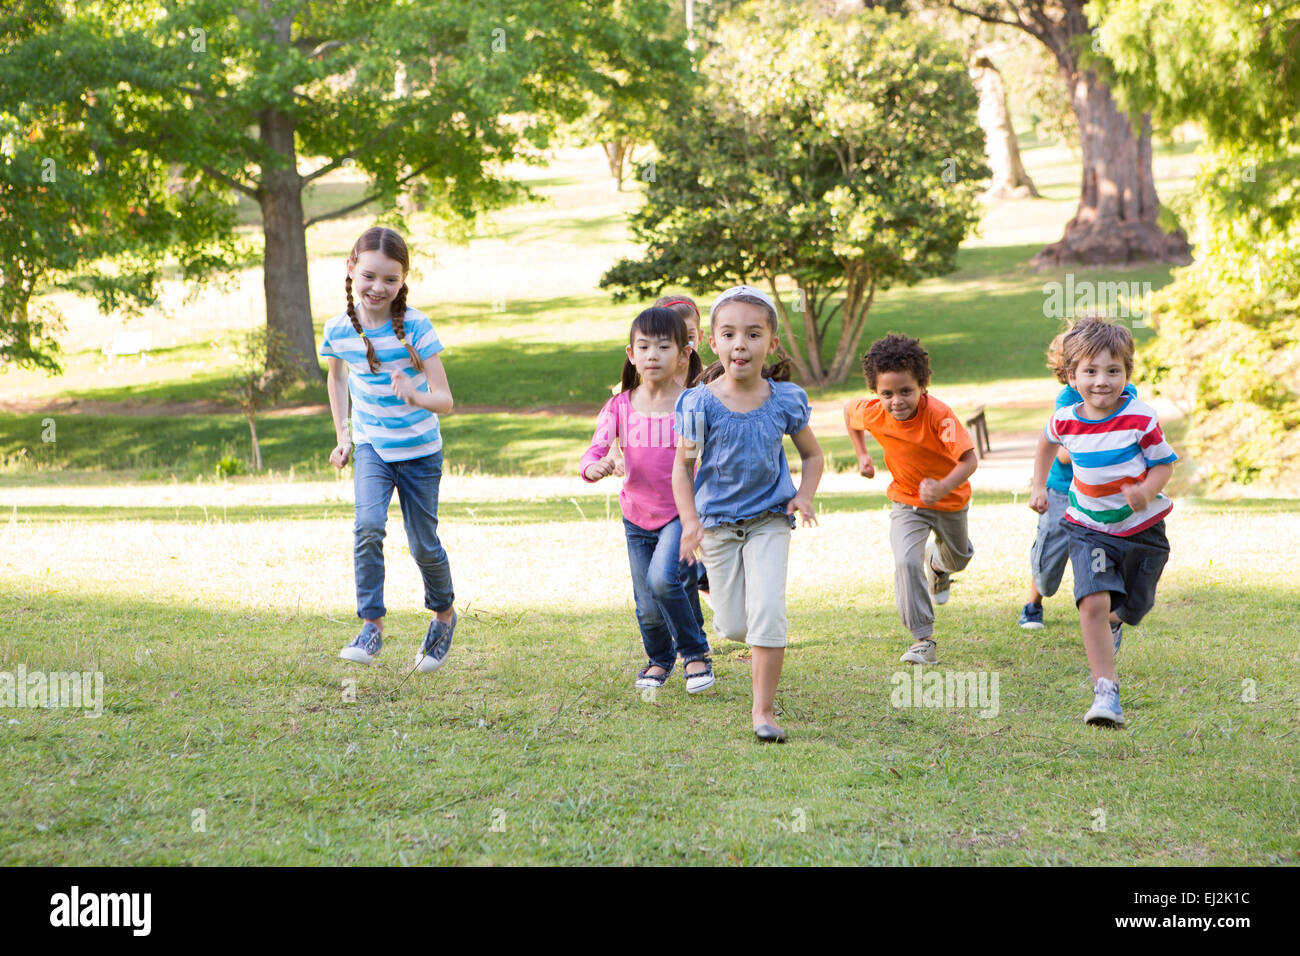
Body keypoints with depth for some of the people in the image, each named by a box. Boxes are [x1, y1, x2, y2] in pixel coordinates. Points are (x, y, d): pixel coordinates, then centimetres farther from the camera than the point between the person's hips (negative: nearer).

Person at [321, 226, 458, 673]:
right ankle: (371, 625, -14)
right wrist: (343, 435, 11)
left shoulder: (415, 327, -21)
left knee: (423, 545, 7)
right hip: (371, 446, 2)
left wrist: (416, 396, -44)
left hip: (420, 450, -2)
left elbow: (445, 401, -22)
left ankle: (445, 613, 35)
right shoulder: (339, 330, -10)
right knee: (368, 526, -22)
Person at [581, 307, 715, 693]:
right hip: (638, 517, 3)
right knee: (648, 609, 6)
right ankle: (659, 659, 38)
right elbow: (595, 450, -10)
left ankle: (696, 653, -4)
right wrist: (594, 467, -34)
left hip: (682, 512, -3)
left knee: (662, 579, -27)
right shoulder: (620, 406, -1)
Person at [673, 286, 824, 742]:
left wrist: (804, 496, -10)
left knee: (768, 614, -15)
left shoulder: (786, 400, -7)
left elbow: (812, 454, 8)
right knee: (732, 627, 5)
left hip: (769, 520, 0)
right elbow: (683, 466, -4)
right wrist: (690, 521, -17)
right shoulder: (700, 404, -12)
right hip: (718, 522, 0)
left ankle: (764, 710, -4)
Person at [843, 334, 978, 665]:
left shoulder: (939, 414, -35)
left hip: (950, 500, 0)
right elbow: (848, 409, 1)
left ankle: (937, 561, 63)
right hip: (907, 501, 1)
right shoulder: (873, 413, -24)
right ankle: (923, 639, -15)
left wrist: (942, 488, -56)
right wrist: (862, 455, -1)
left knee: (958, 559, 24)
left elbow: (969, 460, -40)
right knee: (906, 562, -22)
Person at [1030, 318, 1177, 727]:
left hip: (1141, 527, 0)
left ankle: (1113, 623, 56)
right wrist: (1039, 487, 14)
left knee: (1130, 607, 16)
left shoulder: (1141, 419, -17)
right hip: (1089, 528, 0)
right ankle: (1105, 692, -21)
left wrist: (1147, 492, -25)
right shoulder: (1065, 421, -9)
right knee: (1093, 602, -22)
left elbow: (1164, 463, -6)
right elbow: (1047, 443, 16)